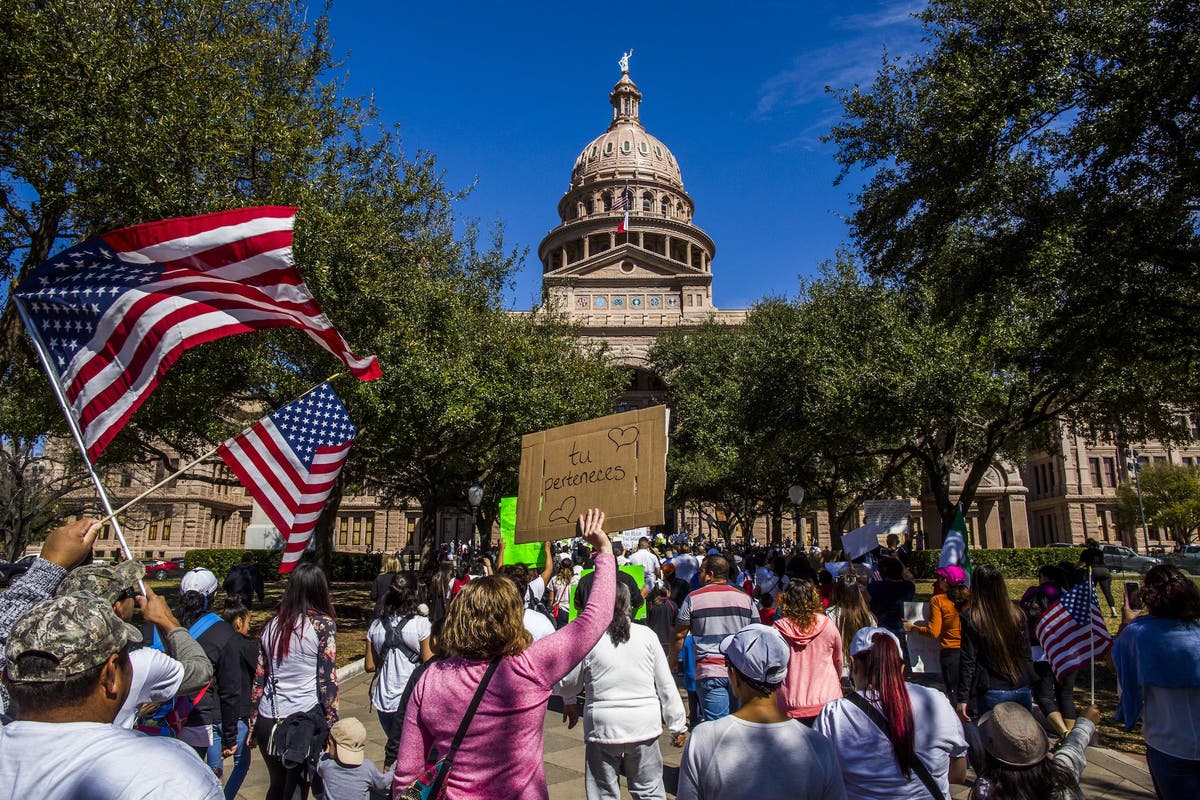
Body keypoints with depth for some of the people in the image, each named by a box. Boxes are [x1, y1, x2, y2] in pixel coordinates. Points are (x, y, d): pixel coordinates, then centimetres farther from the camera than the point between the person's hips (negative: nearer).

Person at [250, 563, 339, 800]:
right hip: (305, 721, -5)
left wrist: (253, 723, 19)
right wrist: (332, 727, -3)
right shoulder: (323, 624, -9)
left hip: (267, 721, 5)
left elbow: (258, 678, 10)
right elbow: (328, 682, -10)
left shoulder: (273, 624, 5)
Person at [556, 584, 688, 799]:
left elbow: (568, 684, 4)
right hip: (644, 725, 2)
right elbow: (666, 685, 0)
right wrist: (678, 725, 10)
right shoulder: (647, 635, -5)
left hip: (603, 726, -1)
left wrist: (569, 702, 27)